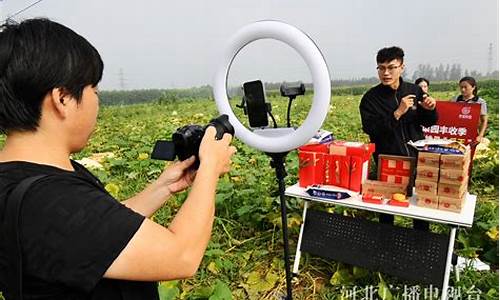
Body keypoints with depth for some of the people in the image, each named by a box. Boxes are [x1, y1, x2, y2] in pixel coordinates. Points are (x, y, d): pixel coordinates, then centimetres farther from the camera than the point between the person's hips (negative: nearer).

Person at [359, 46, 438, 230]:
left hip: (417, 158, 3)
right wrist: (397, 113, -26)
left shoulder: (415, 91, 1)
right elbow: (370, 129, -20)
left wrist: (430, 110, -10)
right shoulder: (371, 98, -9)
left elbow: (428, 122, 11)